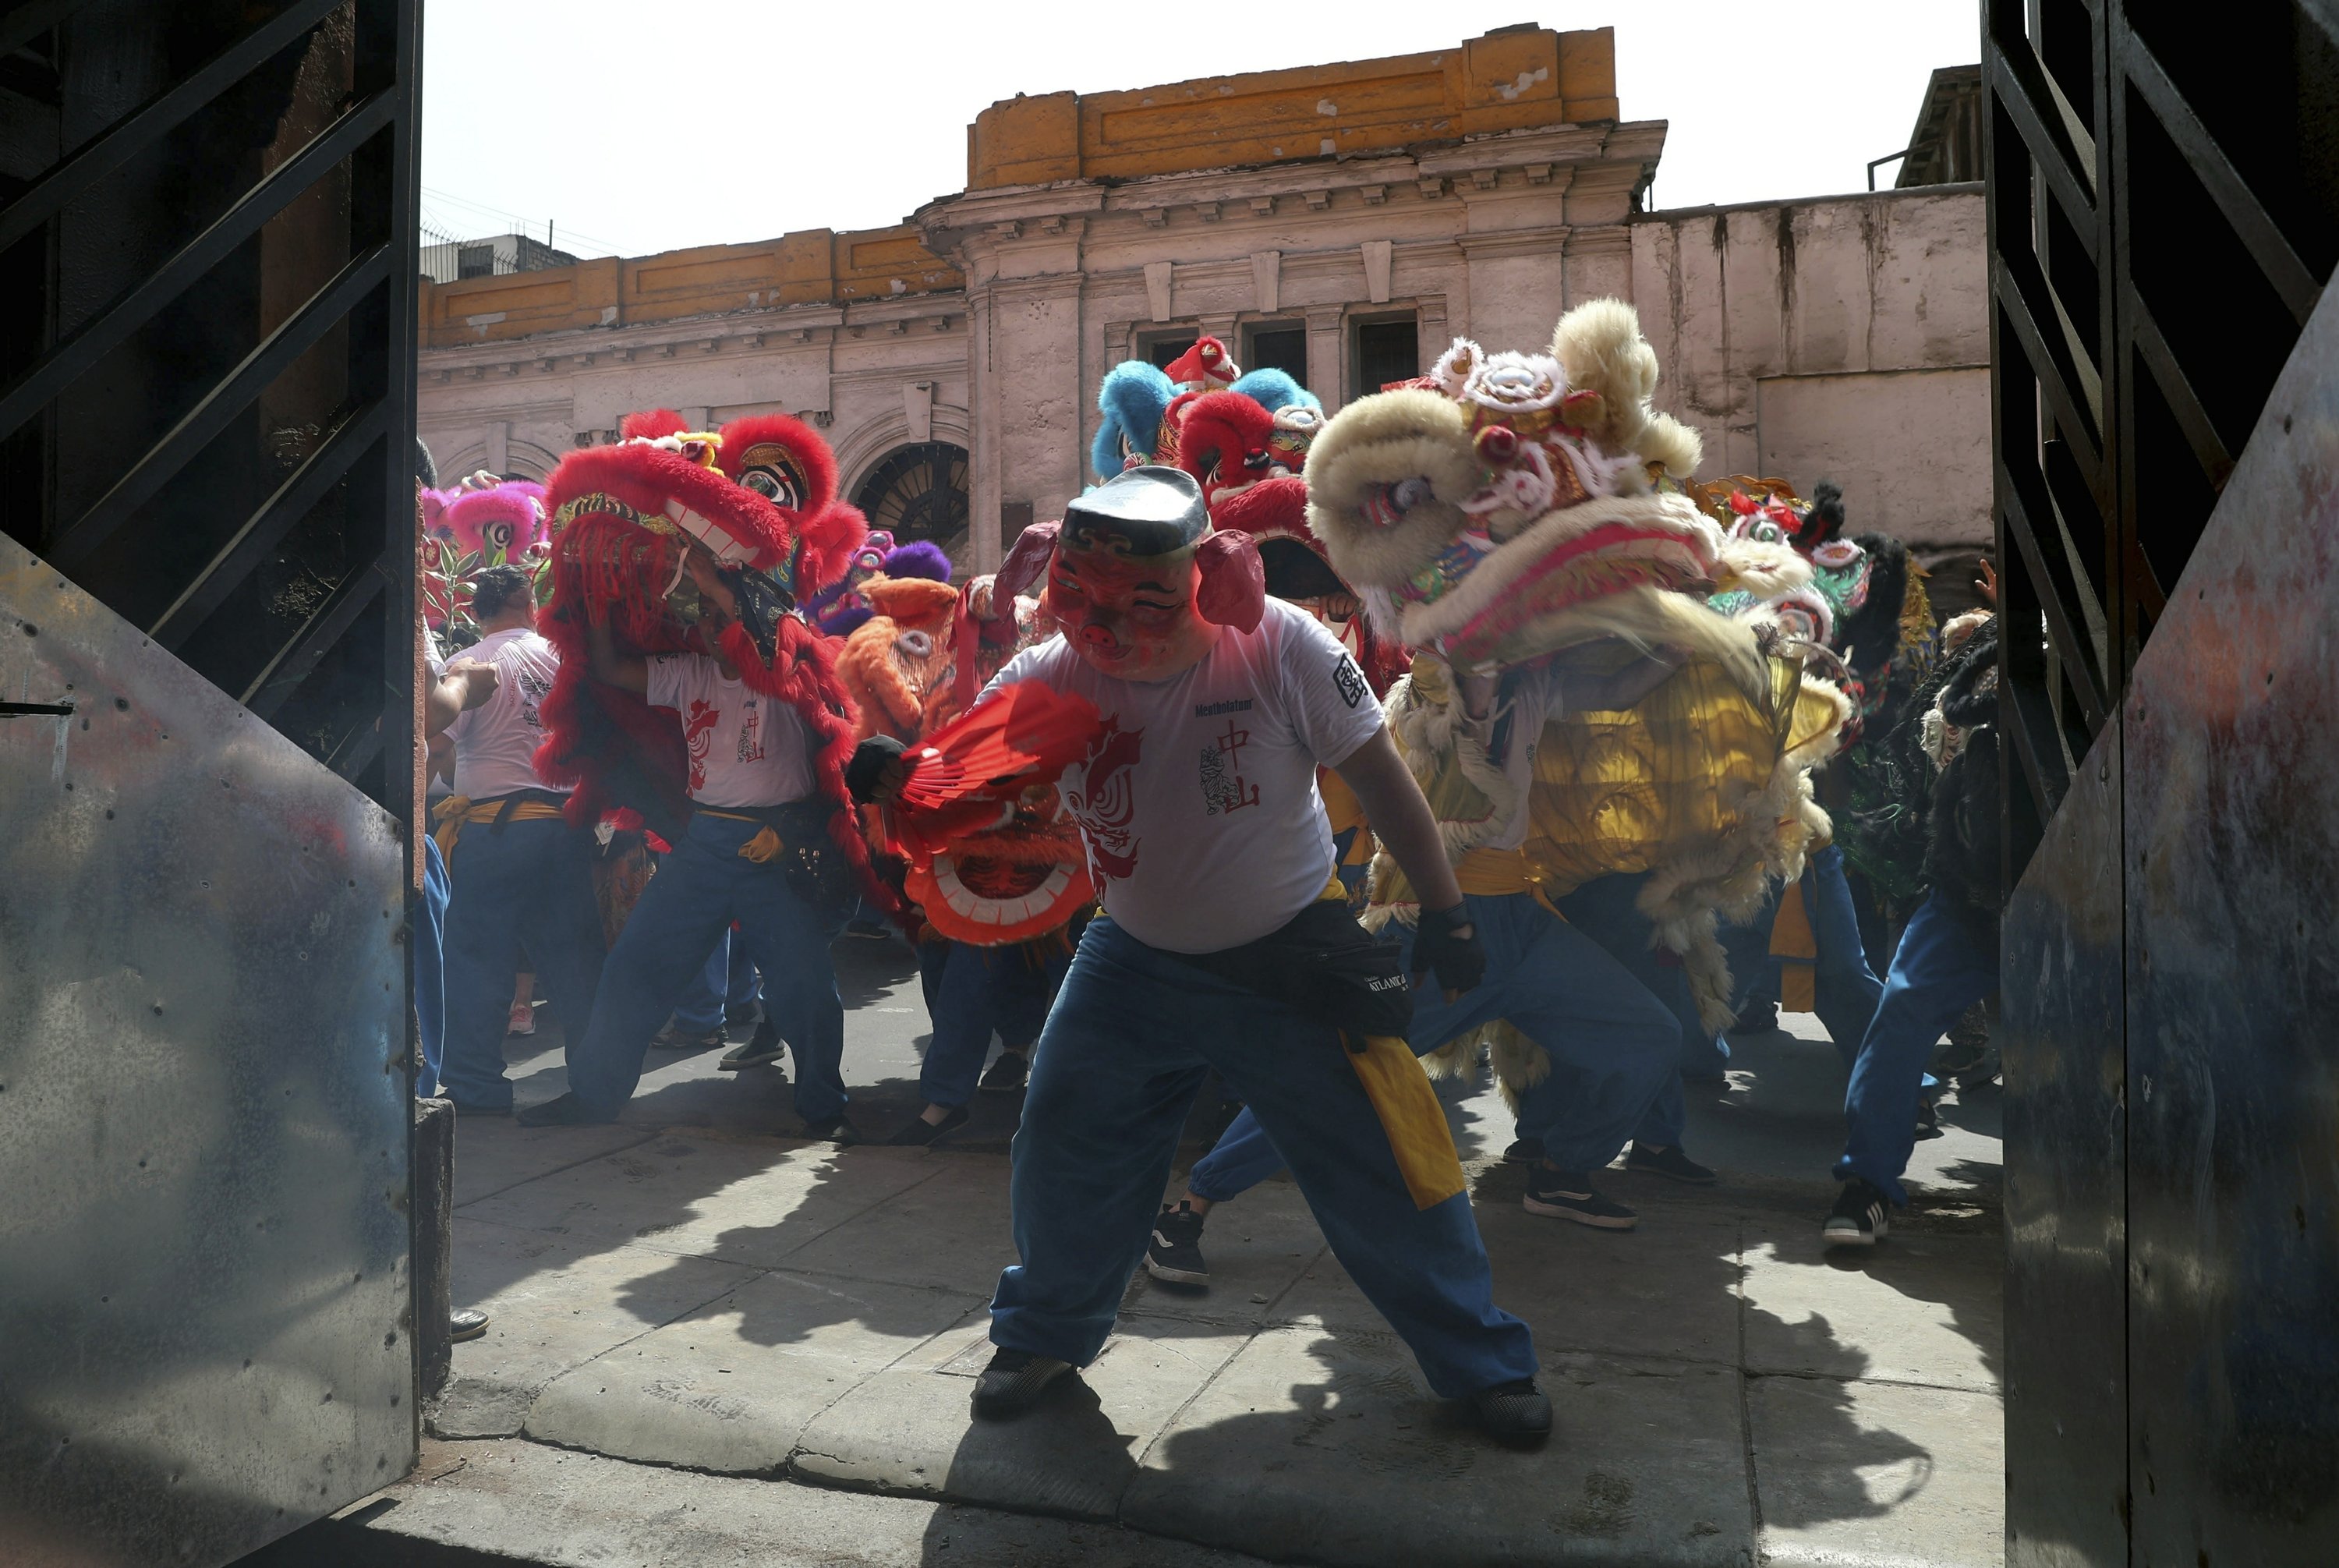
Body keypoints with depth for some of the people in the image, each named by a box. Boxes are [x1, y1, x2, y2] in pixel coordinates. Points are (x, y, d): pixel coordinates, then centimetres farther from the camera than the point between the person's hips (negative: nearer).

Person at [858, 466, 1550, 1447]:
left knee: (1387, 1168, 1)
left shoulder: (1278, 647, -23)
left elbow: (1378, 776, -12)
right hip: (1135, 960, 3)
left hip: (1293, 960, -2)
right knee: (1060, 1155, 6)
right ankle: (1045, 1336, 36)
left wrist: (1444, 912, -8)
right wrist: (891, 774, -38)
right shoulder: (1051, 677, -16)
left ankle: (1484, 1363, 25)